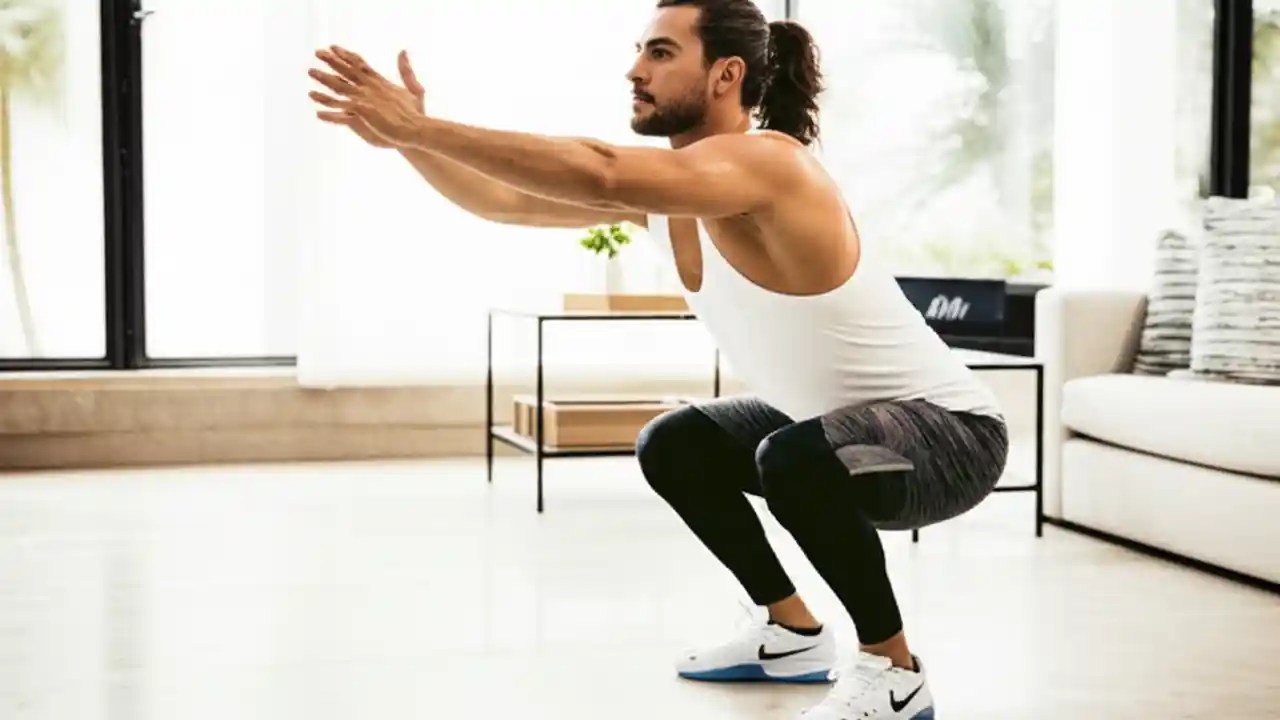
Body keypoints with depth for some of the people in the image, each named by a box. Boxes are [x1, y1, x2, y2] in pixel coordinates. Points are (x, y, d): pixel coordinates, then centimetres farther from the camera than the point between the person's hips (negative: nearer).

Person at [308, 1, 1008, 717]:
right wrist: (409, 136, -14)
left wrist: (422, 127, -40)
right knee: (672, 446, 18)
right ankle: (793, 633, 25)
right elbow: (506, 201, 0)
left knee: (794, 460, -37)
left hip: (951, 428, -9)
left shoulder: (766, 161, -28)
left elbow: (600, 174, -44)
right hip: (837, 419, 9)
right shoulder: (664, 184, -1)